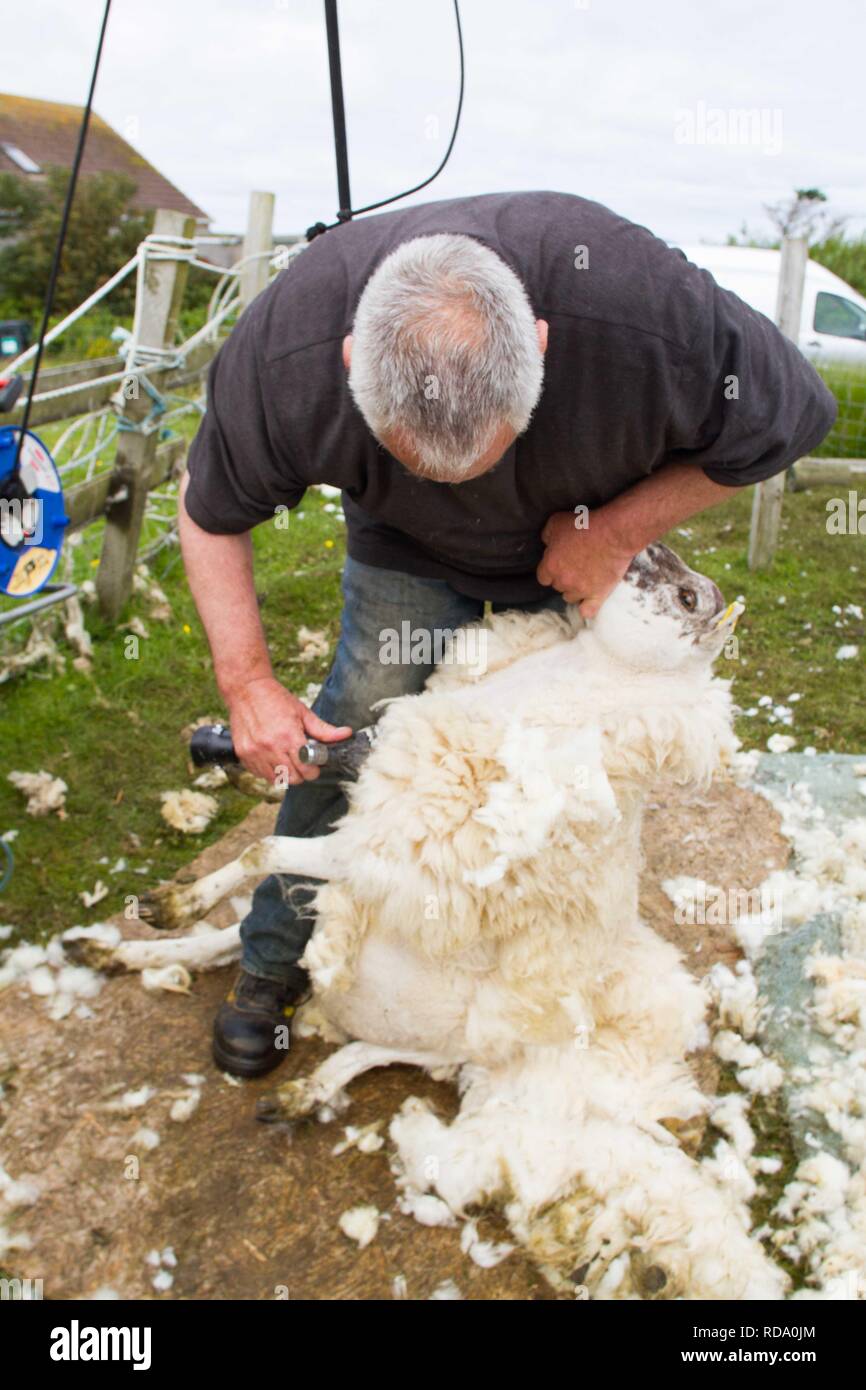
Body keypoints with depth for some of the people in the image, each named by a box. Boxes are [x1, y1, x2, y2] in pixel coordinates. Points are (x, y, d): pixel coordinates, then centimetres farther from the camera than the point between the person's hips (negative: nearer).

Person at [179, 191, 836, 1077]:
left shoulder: (647, 313, -41)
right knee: (357, 729, -9)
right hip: (407, 544, 0)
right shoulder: (286, 354, -36)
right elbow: (209, 509, -17)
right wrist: (246, 681, -25)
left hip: (589, 533, 1)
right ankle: (274, 961, 12)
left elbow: (793, 415, -21)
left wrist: (619, 531, -26)